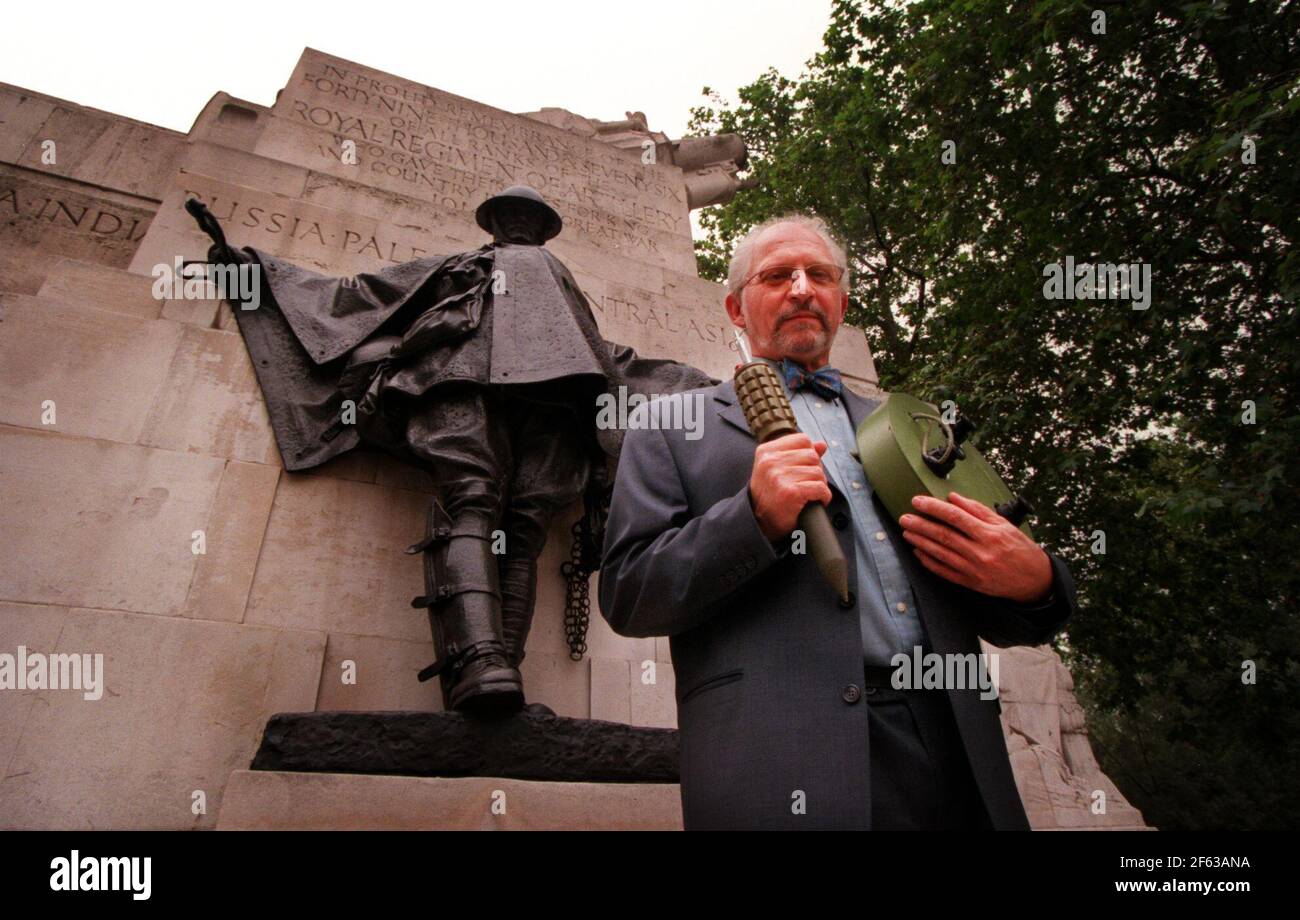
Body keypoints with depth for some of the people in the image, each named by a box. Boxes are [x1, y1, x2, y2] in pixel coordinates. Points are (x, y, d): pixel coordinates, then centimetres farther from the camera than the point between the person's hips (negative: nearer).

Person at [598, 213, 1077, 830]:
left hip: (958, 753, 5)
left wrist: (1035, 581, -3)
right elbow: (626, 598, -2)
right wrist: (754, 518, -16)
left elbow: (998, 618, 21)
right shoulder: (674, 428, 8)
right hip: (792, 771, -4)